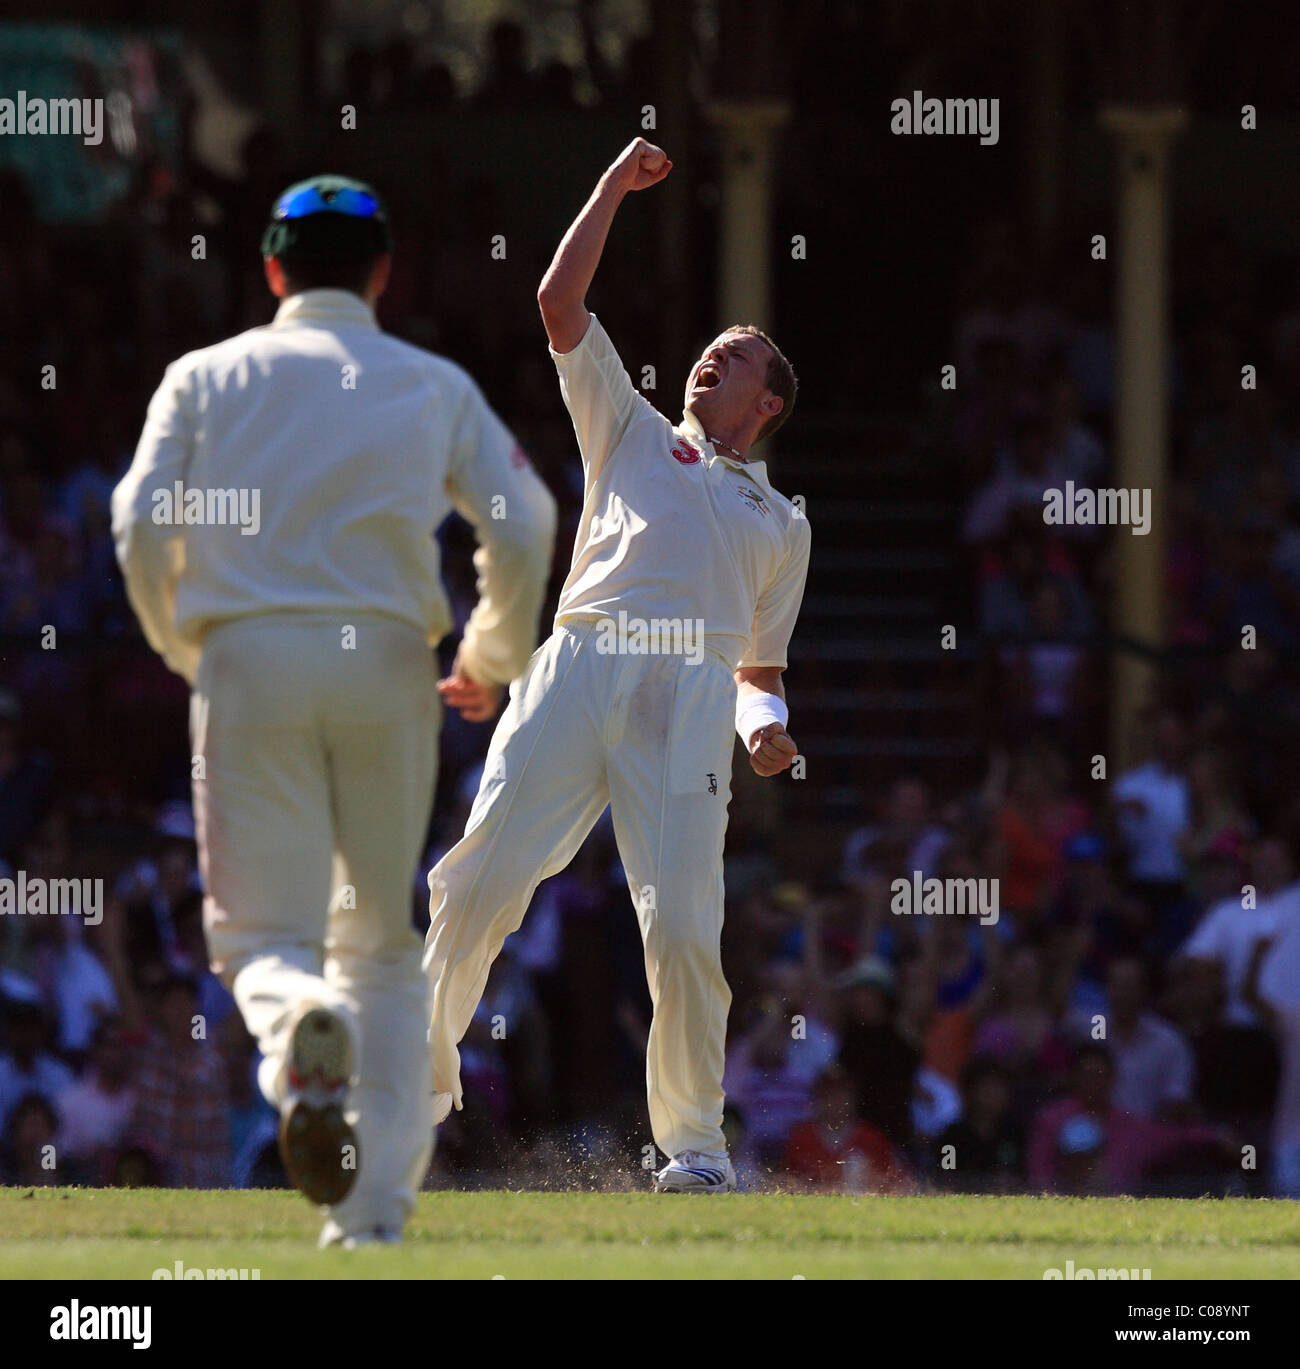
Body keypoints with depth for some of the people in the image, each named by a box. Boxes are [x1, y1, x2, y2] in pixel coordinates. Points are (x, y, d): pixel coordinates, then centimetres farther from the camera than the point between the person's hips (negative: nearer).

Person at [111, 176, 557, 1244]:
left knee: (264, 929, -1)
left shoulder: (208, 377, 10)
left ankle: (301, 1030, -38)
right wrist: (493, 658, 16)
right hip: (386, 664, 1)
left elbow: (141, 524, -1)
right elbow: (524, 523, 0)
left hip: (247, 656, -1)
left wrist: (182, 646, 15)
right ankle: (378, 1201, 5)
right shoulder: (436, 386, 11)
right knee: (385, 937, 14)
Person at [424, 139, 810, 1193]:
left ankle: (694, 1142, -4)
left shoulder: (781, 522, 31)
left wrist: (769, 726, 7)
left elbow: (763, 666, 28)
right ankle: (421, 1080, -2)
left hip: (697, 691, 0)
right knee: (479, 881, -13)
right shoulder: (634, 434, 29)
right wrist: (615, 189, 19)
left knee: (683, 926, -14)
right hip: (581, 663, 0)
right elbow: (561, 304, 20)